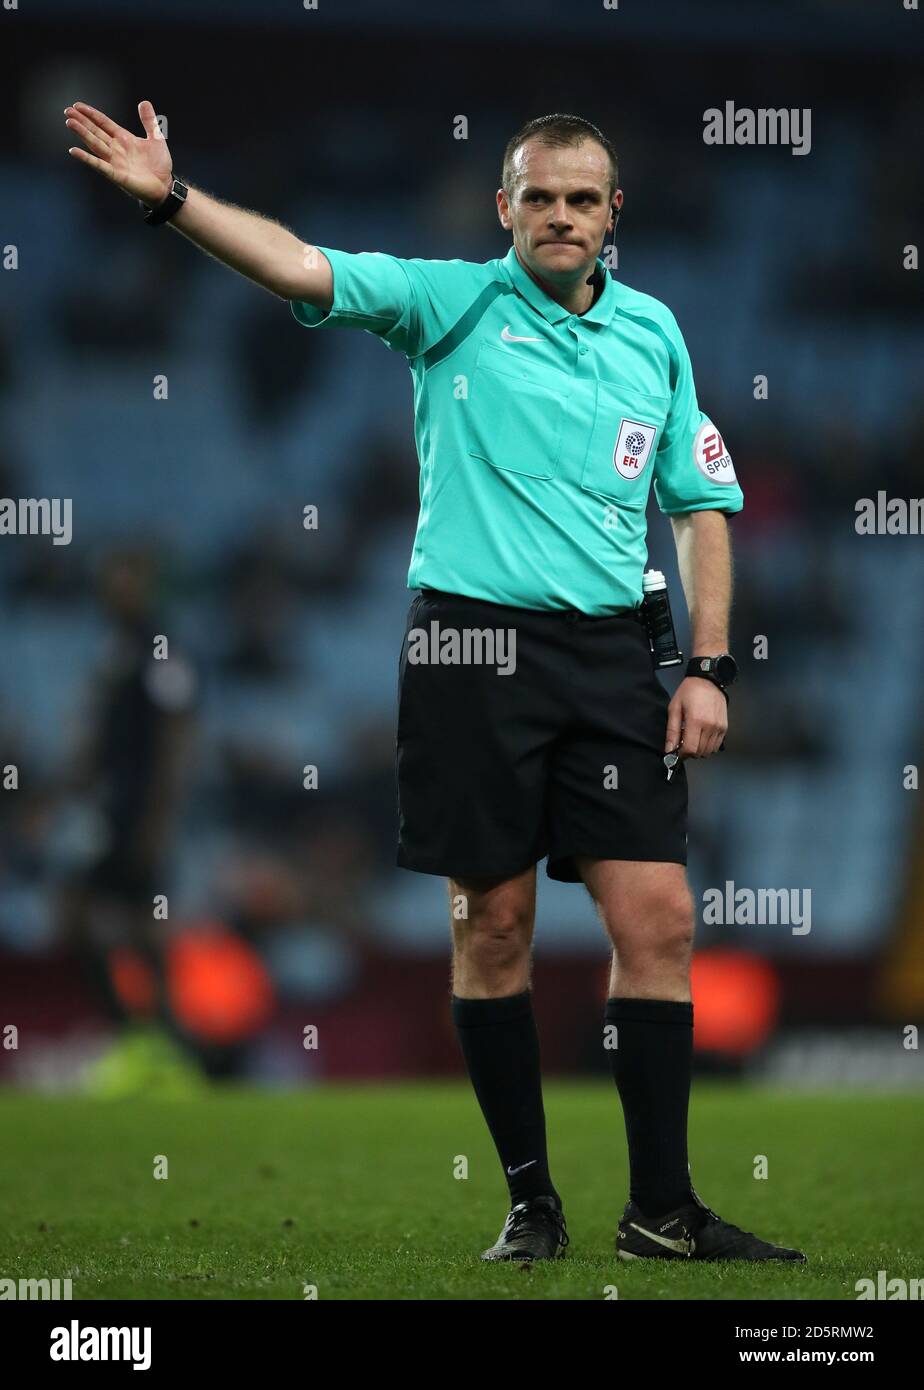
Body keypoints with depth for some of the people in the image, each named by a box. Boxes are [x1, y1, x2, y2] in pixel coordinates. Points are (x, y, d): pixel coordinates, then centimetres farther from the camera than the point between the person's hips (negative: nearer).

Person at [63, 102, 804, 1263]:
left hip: (610, 652, 3)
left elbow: (702, 505, 16)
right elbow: (301, 267, -12)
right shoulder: (452, 302, 1)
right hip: (472, 642, -2)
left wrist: (708, 667, 7)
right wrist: (170, 197, -28)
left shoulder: (653, 333, 11)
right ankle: (530, 1200, 12)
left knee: (657, 918, -4)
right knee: (491, 923, 1)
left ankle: (660, 1210, 2)